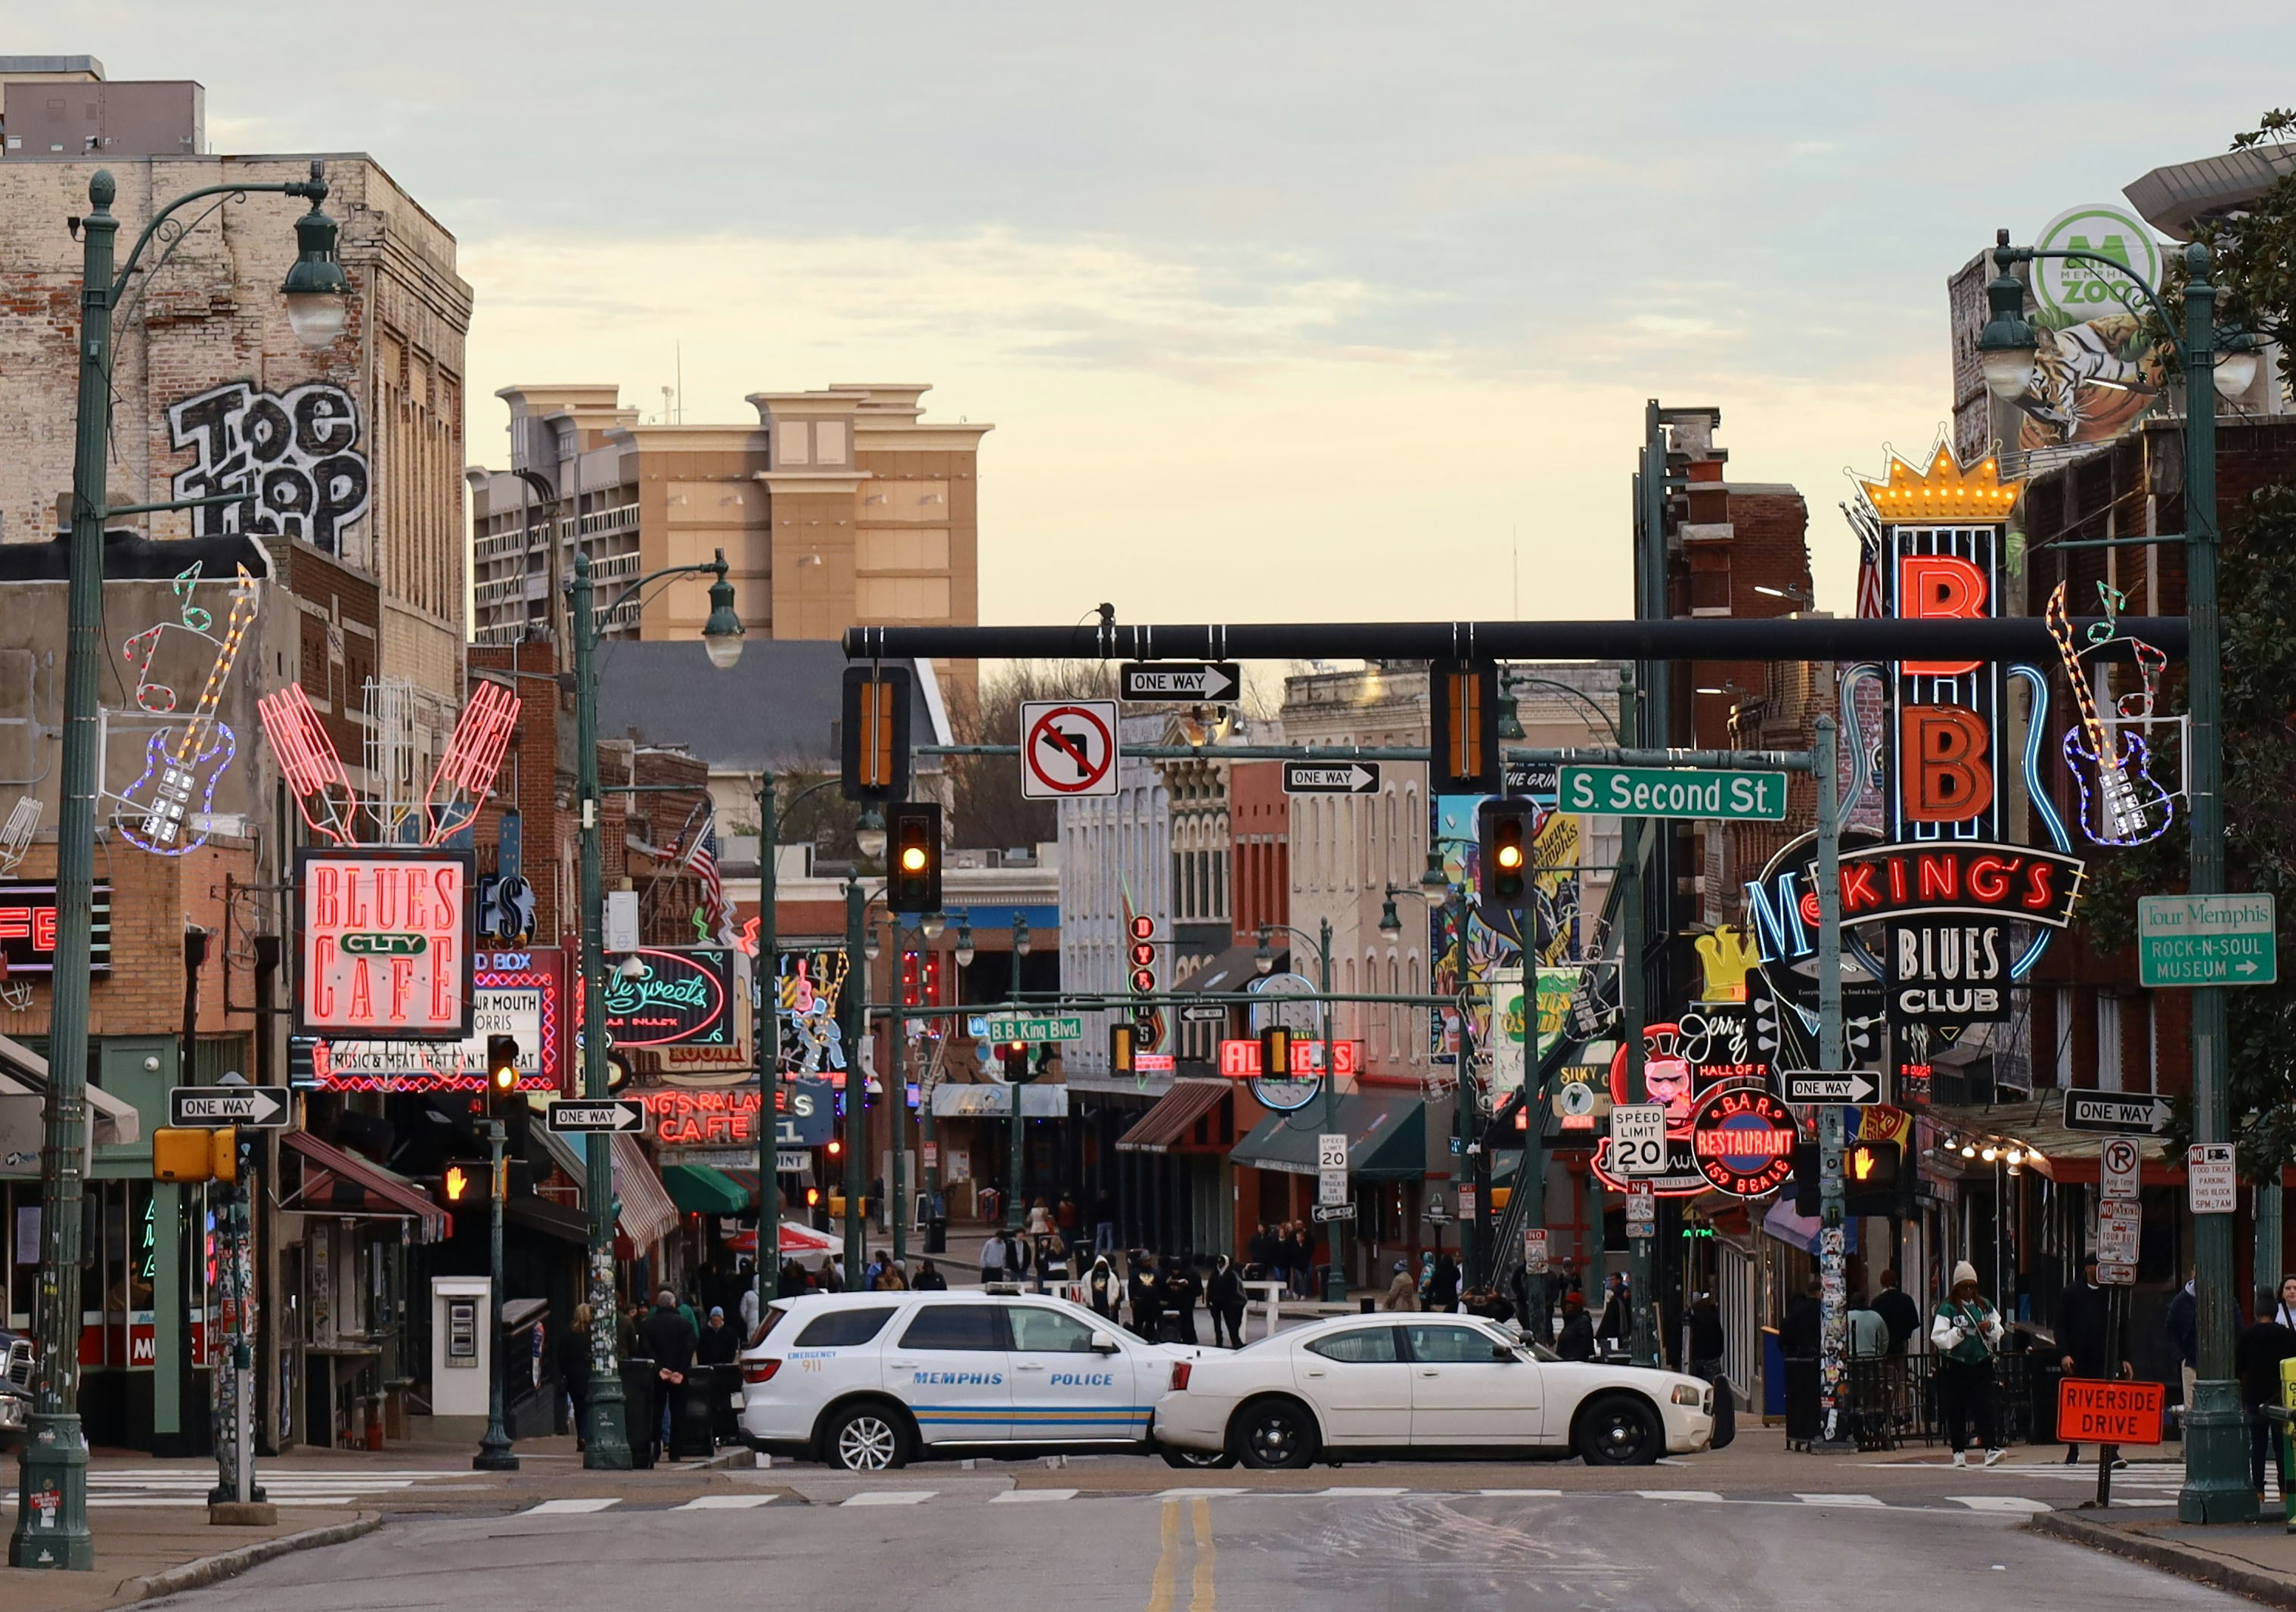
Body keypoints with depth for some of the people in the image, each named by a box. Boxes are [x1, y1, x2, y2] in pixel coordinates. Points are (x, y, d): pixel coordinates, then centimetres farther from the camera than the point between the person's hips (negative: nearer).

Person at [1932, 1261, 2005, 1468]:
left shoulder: (1984, 1307, 12)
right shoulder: (1947, 1309, -1)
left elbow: (1999, 1333, 17)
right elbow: (1938, 1338, -7)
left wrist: (1991, 1327, -3)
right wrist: (1958, 1333, -20)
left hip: (1981, 1364, 2)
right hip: (1956, 1365, -2)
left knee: (1984, 1407, -8)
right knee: (1956, 1410, 2)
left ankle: (1991, 1449, -13)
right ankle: (1959, 1451, 11)